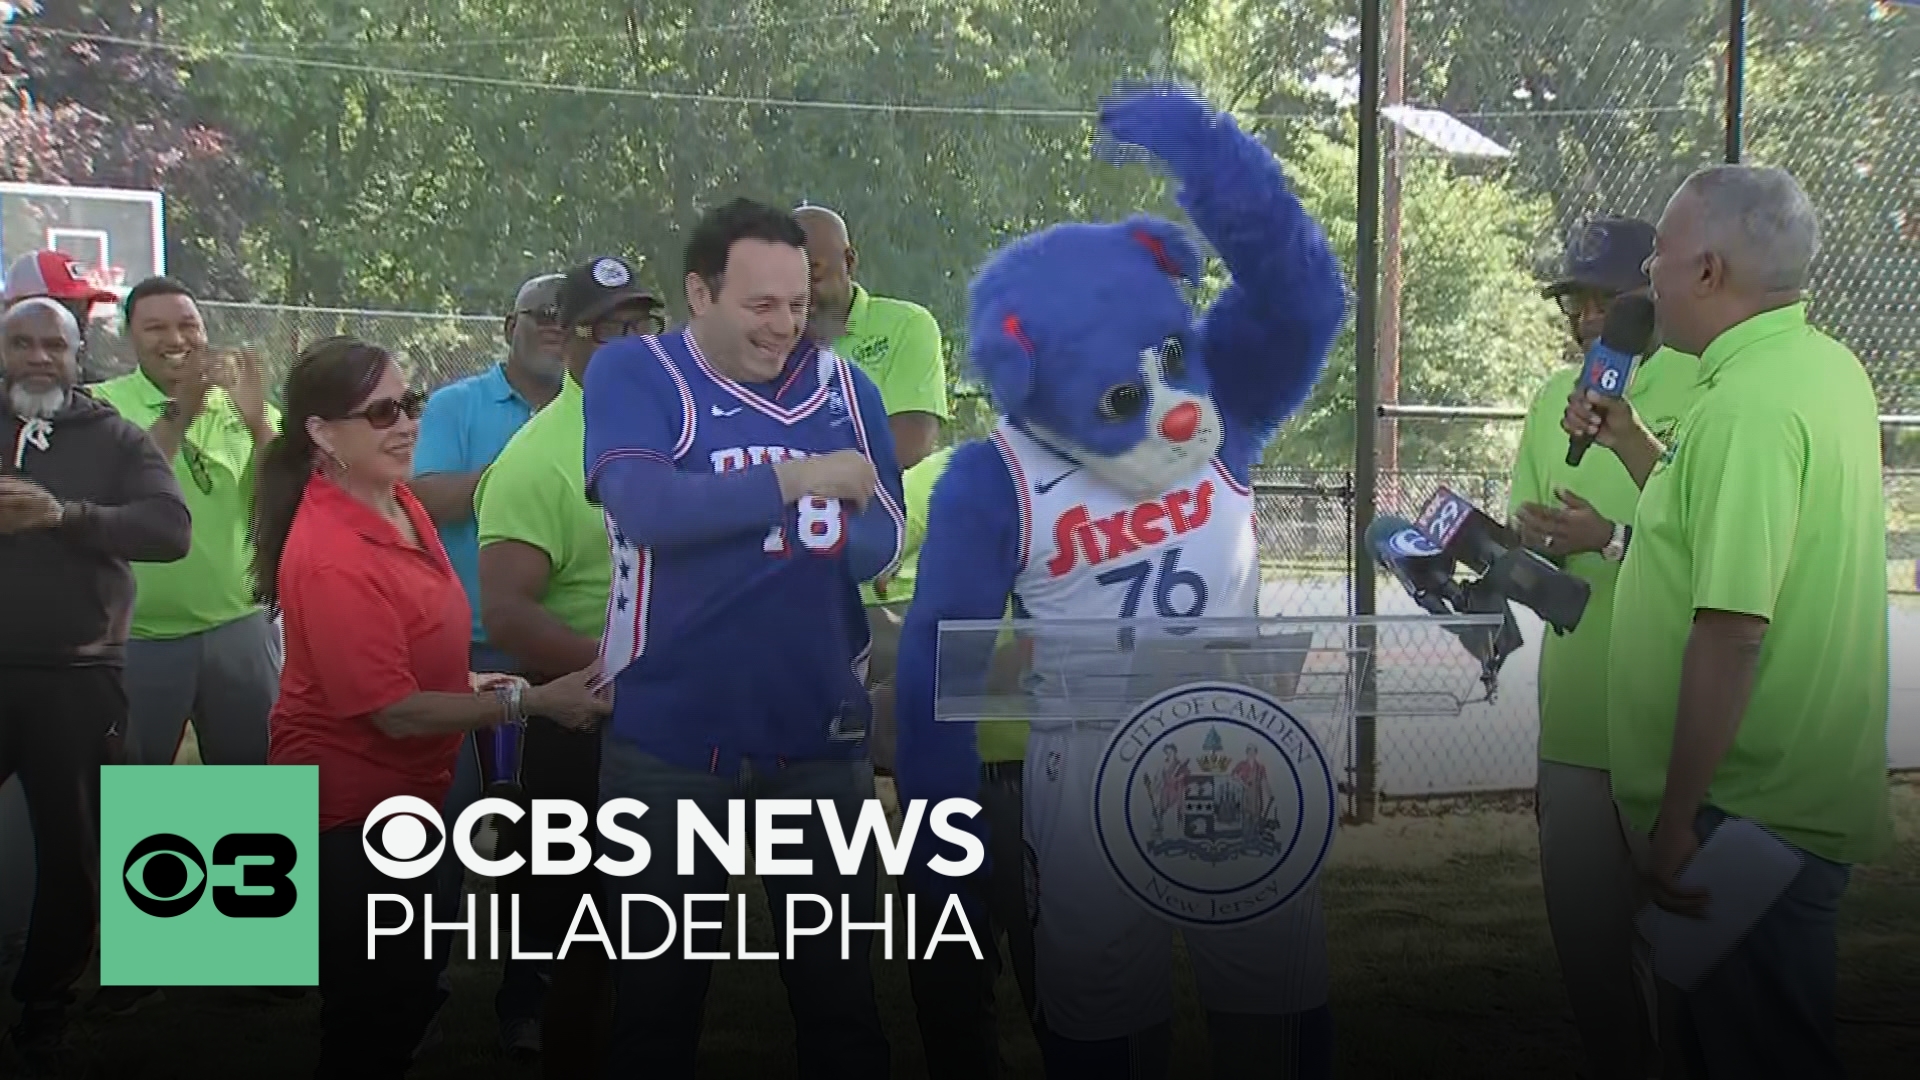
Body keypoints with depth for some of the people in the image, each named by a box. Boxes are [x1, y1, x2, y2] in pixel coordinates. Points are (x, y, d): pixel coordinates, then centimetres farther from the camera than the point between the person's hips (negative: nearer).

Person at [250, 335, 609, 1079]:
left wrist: (476, 683, 4)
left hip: (410, 795, 9)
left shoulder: (399, 506, 0)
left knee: (411, 995, 22)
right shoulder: (331, 558, -29)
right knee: (372, 1018, 5)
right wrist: (531, 701, -22)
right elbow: (396, 711, -26)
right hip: (351, 816, -9)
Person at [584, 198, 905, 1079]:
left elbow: (885, 542, 2)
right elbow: (645, 504, -22)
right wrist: (796, 480, -26)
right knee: (656, 994, 13)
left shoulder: (842, 385, 4)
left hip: (820, 735, 3)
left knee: (840, 990, 14)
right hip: (671, 737, -2)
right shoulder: (632, 372, -5)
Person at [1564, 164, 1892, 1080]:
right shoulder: (1826, 368, 9)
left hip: (1750, 815, -10)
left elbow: (1732, 631, -26)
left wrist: (1676, 823, -22)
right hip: (1807, 792, 10)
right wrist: (1632, 445, 14)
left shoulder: (1748, 405, -22)